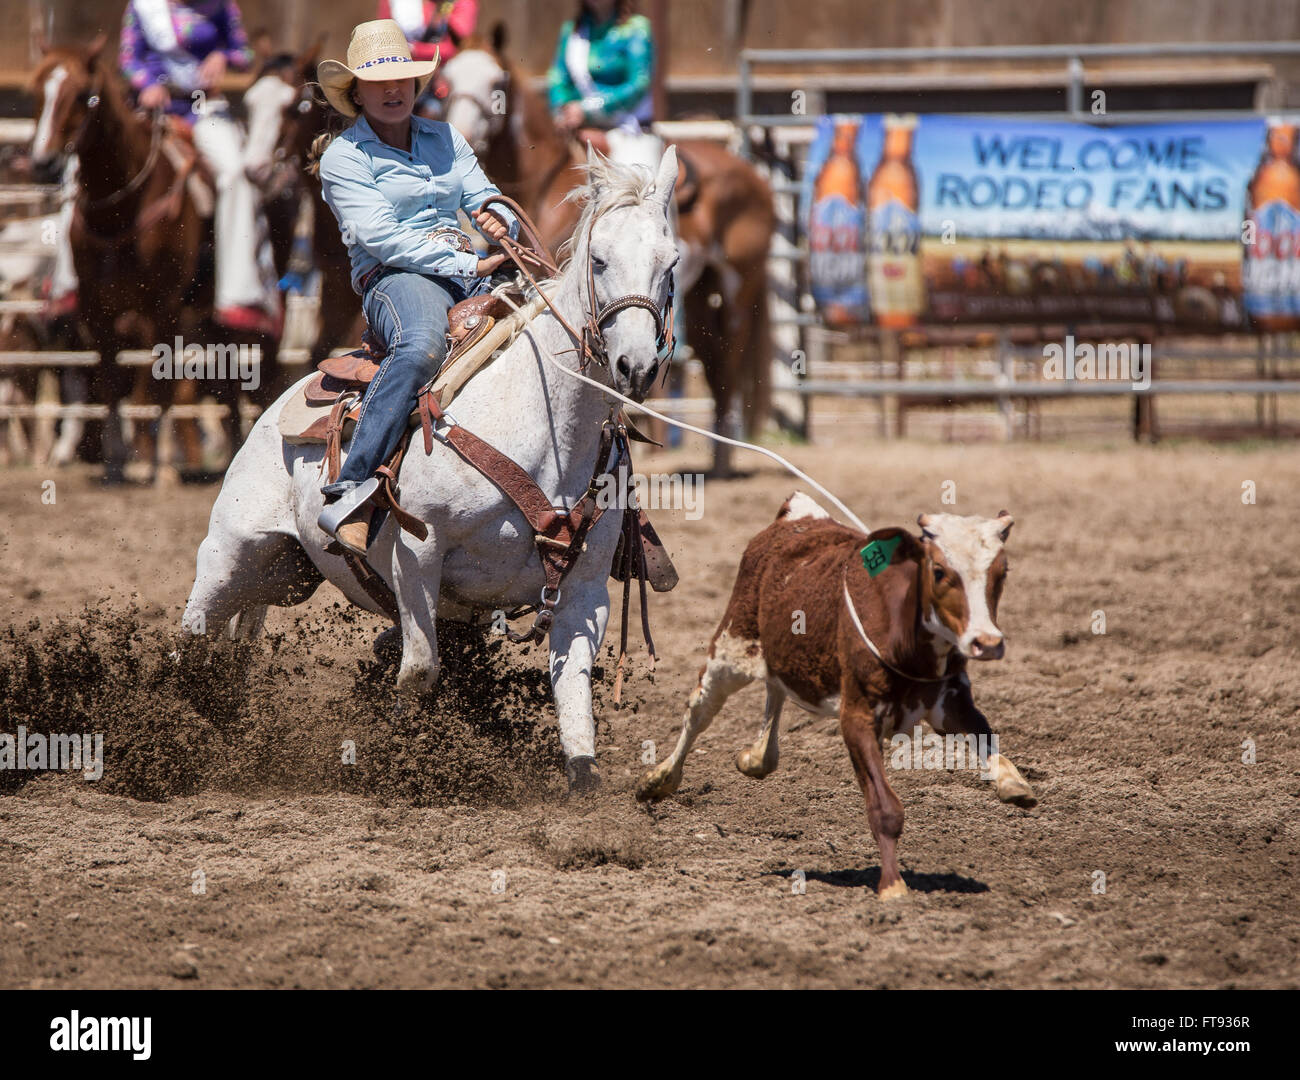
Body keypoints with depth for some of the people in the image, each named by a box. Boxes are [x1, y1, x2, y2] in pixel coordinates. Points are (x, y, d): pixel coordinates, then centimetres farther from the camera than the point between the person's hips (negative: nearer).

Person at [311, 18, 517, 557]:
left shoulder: (446, 139, 22)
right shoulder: (342, 158, 4)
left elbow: (484, 199, 16)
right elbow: (379, 236, -9)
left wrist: (499, 220, -11)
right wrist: (466, 265, -16)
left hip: (474, 272, 5)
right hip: (395, 279, -5)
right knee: (422, 346, -42)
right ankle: (349, 492, -44)